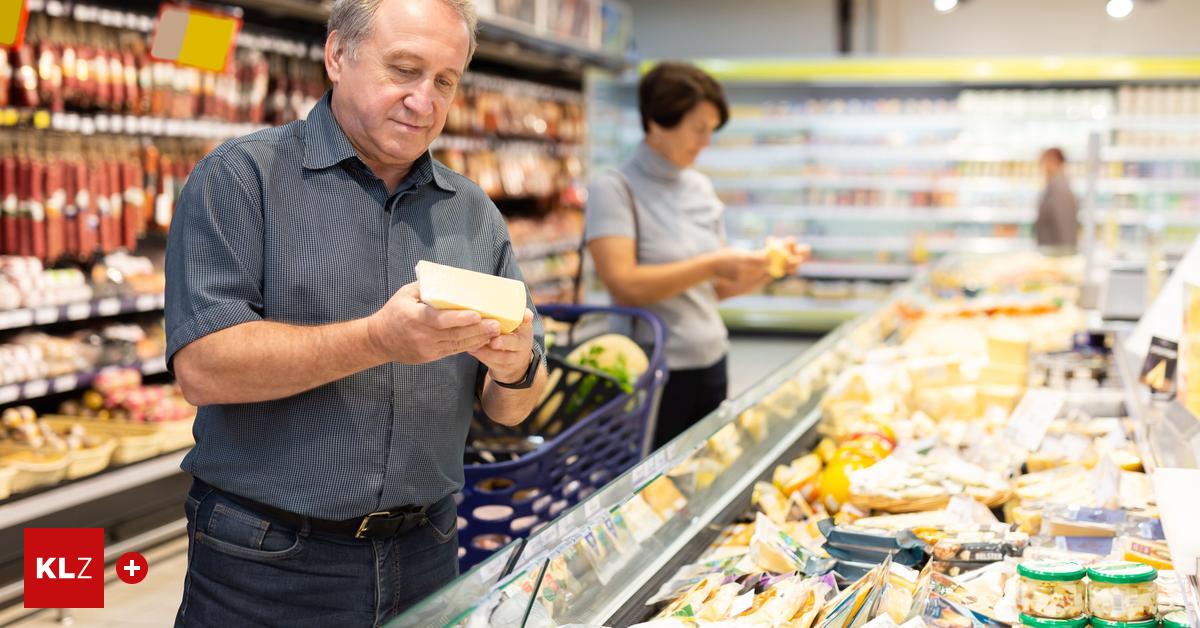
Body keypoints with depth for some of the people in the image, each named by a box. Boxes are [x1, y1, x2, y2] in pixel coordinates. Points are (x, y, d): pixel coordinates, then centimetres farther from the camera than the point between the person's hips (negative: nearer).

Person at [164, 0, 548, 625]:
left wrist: (516, 368, -15)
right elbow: (202, 368, -18)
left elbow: (509, 410, 8)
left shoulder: (474, 215, 7)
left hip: (423, 557, 5)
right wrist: (378, 340, -27)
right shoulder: (241, 176, -7)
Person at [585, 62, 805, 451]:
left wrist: (764, 269, -4)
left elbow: (715, 287, 14)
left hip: (710, 365, 6)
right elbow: (623, 285, -21)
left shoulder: (701, 188, 10)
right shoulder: (614, 190, -9)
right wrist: (714, 264, -23)